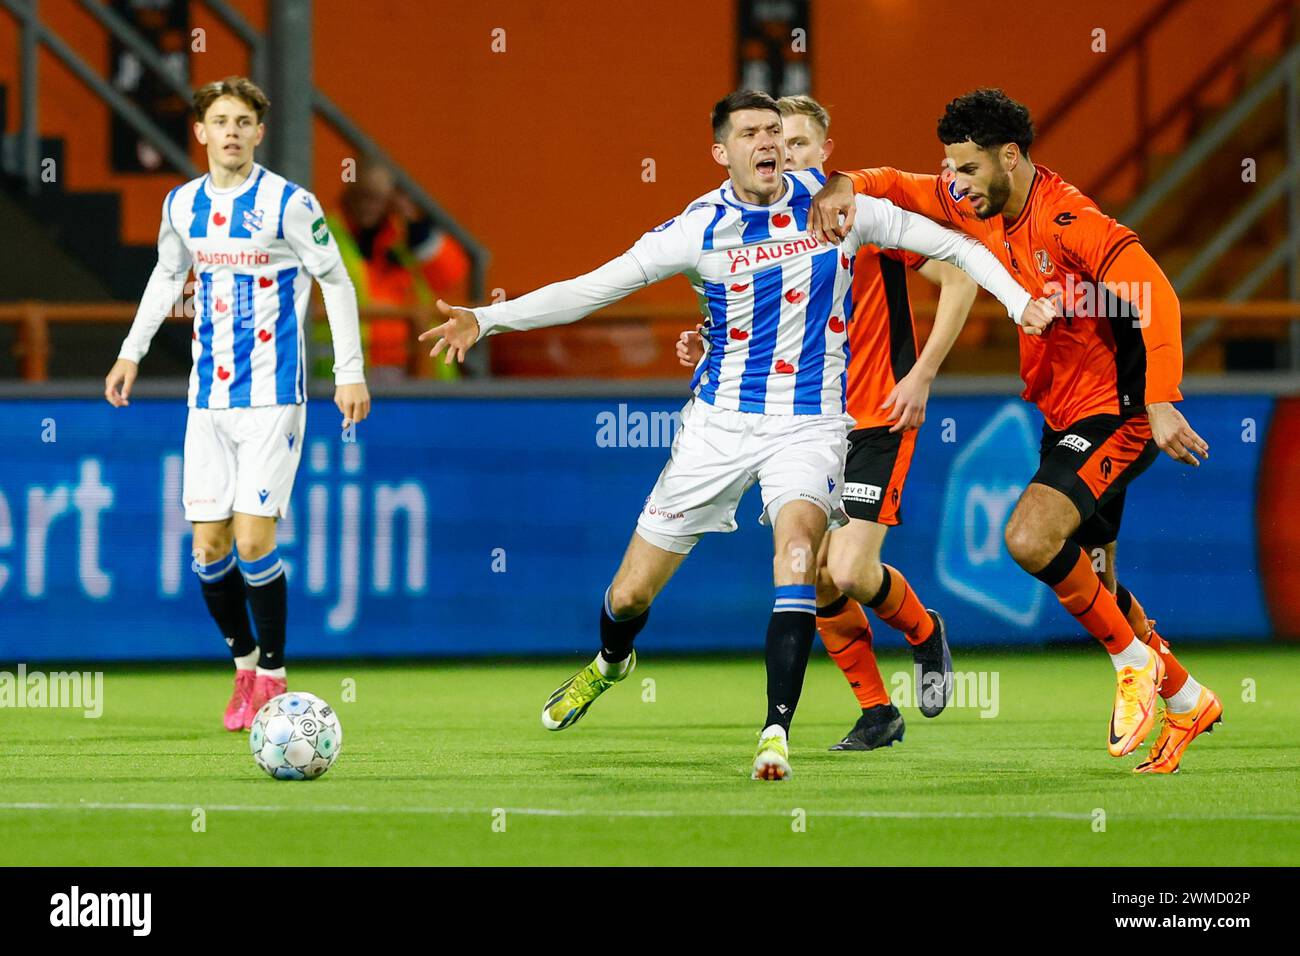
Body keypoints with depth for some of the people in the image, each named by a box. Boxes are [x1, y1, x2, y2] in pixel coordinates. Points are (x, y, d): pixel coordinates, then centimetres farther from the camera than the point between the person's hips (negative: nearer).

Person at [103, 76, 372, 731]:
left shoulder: (289, 204, -10)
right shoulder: (182, 205, 6)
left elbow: (335, 282, -3)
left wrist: (350, 371, -5)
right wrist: (132, 352, 25)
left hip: (272, 397, -5)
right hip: (208, 399, 5)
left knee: (253, 543, -11)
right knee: (209, 548, 2)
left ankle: (272, 677, 5)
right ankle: (245, 662, 23)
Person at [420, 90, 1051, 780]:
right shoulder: (700, 228, -8)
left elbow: (950, 244, 4)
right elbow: (592, 289, -6)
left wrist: (1020, 301, -6)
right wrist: (486, 321, -14)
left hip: (810, 424, -1)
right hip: (721, 421, 1)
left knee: (797, 540, -32)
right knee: (631, 593, 5)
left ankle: (776, 732, -31)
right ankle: (610, 663, 43)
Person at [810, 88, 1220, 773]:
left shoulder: (1067, 218, -21)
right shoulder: (983, 210, 3)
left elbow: (1155, 296, -30)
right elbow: (900, 188, 14)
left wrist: (1159, 404, -37)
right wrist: (844, 186, -9)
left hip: (1117, 409, -9)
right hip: (1066, 415, 9)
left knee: (1031, 539, -25)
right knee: (1090, 588, 13)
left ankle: (1135, 662, -4)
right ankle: (1186, 702, 31)